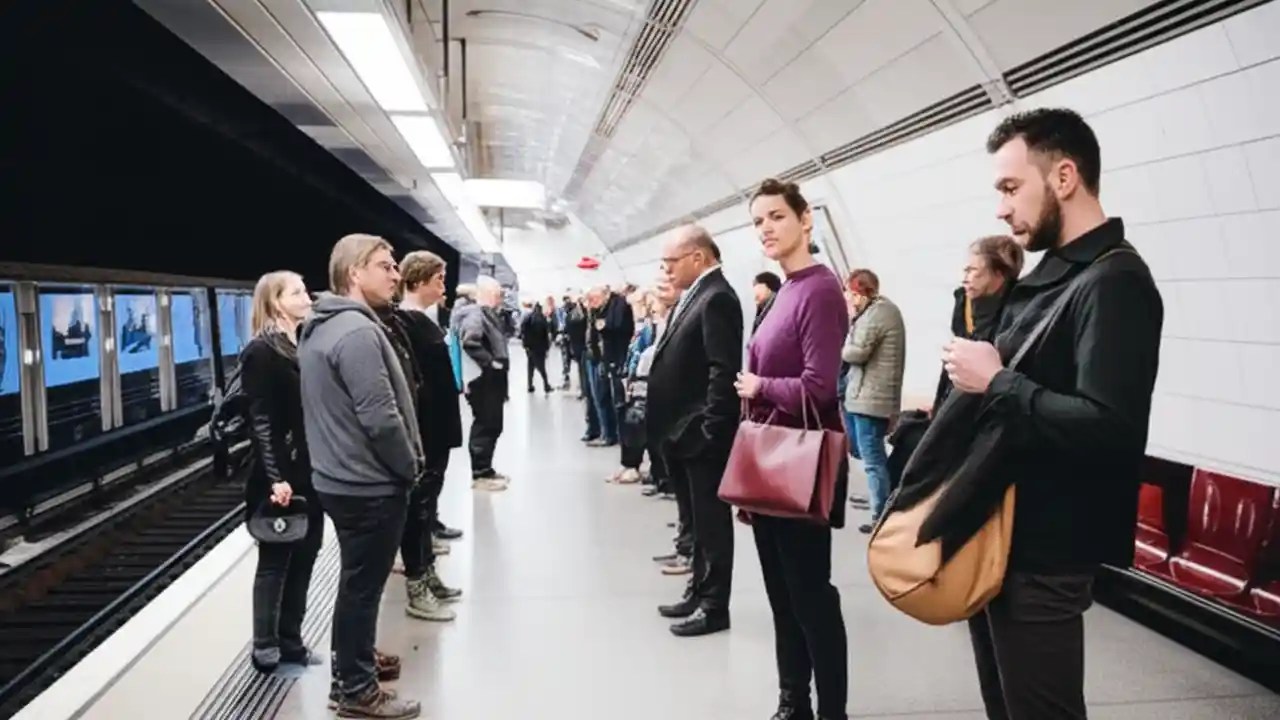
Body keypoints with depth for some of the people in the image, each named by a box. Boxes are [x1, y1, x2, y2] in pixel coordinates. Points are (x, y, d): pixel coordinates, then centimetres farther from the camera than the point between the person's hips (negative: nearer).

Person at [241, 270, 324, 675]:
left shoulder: (304, 344, 12)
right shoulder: (261, 352, -10)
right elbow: (260, 421, -15)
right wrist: (276, 477, -21)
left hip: (311, 473, 7)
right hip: (281, 478, -7)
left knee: (304, 557, 12)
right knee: (275, 561, 4)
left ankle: (290, 641, 24)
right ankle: (264, 645, 18)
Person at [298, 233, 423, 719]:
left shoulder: (321, 326, 10)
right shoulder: (356, 330, -22)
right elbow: (380, 417, -27)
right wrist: (410, 467, -11)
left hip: (341, 476, 10)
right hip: (369, 483, -10)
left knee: (358, 579, 23)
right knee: (363, 584, 3)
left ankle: (354, 657, 40)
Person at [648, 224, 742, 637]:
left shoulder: (717, 297, -16)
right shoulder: (695, 295, 14)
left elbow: (723, 371, -22)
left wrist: (708, 430, -22)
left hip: (702, 434, -10)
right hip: (682, 431, 10)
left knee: (712, 521, 3)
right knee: (697, 520, 19)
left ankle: (714, 606, 14)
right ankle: (699, 593, 31)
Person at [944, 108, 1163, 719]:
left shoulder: (1114, 281, -17)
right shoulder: (1049, 277, 12)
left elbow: (1108, 428, -30)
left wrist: (996, 382, -21)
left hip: (1041, 553, -9)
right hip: (997, 536, 9)